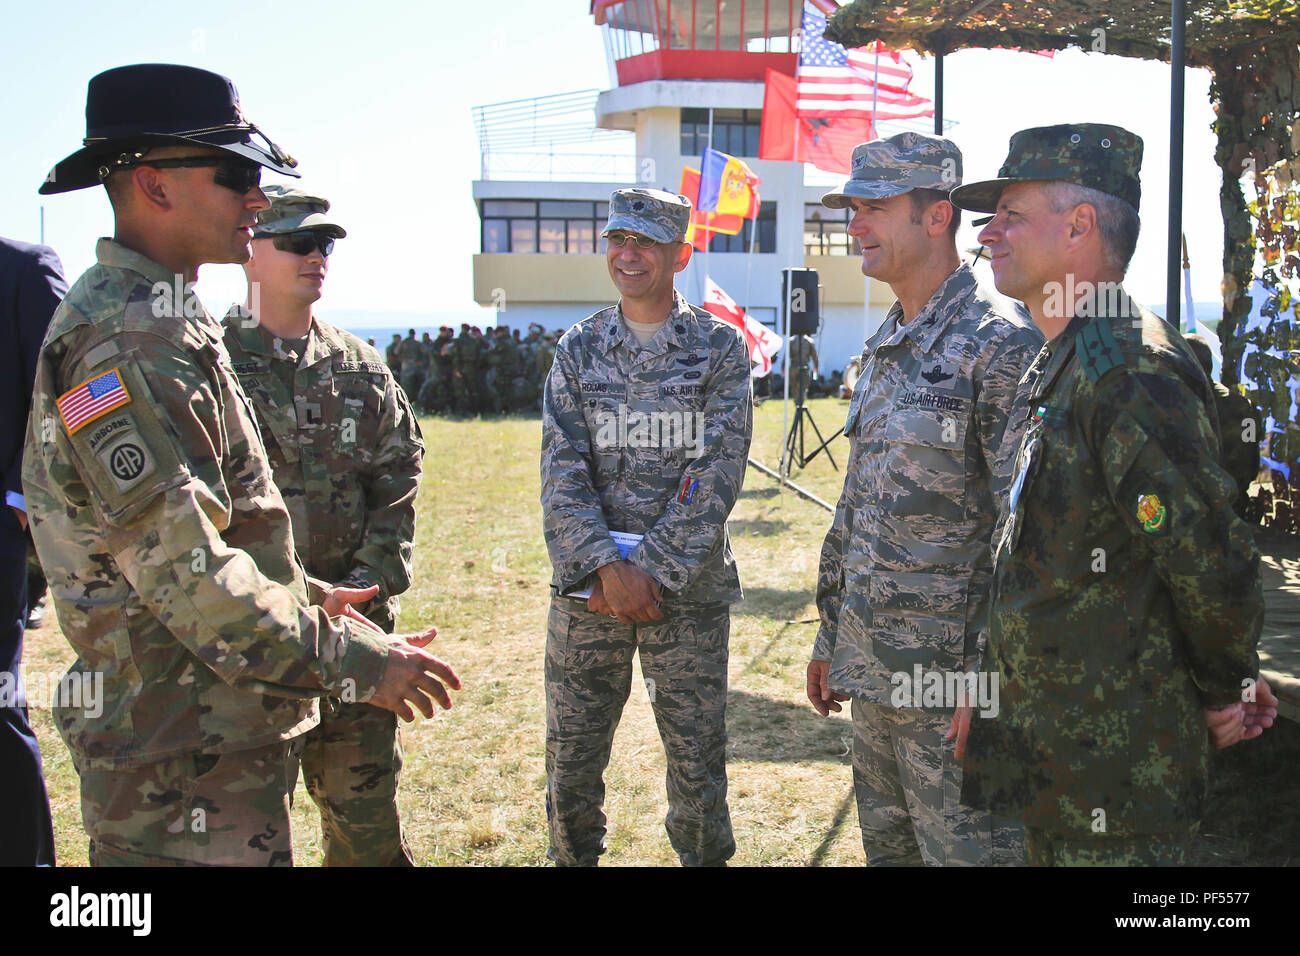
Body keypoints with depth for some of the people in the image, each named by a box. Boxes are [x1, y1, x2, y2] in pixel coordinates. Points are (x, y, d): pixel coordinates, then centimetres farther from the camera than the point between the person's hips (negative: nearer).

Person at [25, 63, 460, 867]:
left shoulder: (154, 319, 14)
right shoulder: (131, 340, -20)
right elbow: (185, 570, -25)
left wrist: (302, 594, 22)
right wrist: (354, 658, -21)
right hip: (186, 766, -10)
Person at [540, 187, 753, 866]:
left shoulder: (719, 347, 0)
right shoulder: (578, 347, 7)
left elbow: (716, 476, -8)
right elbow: (561, 471, -1)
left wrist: (650, 569, -15)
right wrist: (606, 567, -14)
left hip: (688, 587, -2)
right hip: (587, 585, 2)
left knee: (697, 757, 6)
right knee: (571, 753, 9)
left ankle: (703, 857, 27)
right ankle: (573, 857, 30)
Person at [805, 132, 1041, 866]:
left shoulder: (1000, 344, -15)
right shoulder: (885, 349, 14)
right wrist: (832, 637, 20)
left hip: (953, 672, -9)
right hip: (876, 668, 9)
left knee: (966, 849, 1)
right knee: (887, 844, 19)